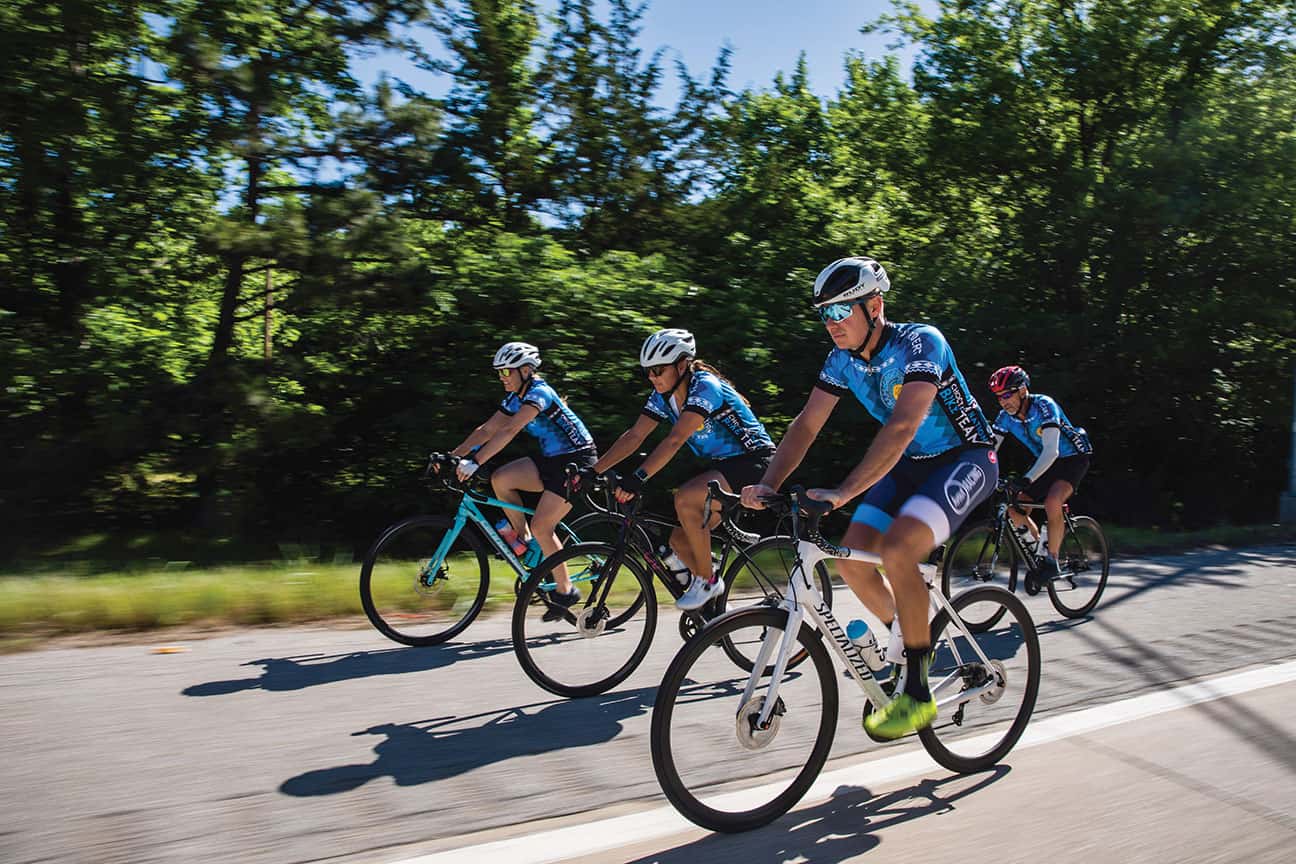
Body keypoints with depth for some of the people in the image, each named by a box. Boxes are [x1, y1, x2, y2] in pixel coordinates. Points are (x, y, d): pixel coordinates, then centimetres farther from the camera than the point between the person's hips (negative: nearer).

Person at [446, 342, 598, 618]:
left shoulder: (539, 392, -20)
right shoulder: (515, 398, 8)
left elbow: (509, 431, -33)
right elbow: (487, 429, 6)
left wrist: (475, 462, -39)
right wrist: (452, 456, -3)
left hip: (577, 460, -8)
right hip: (551, 459, 8)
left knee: (541, 526, -14)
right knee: (500, 479, -11)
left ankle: (564, 590, 2)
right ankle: (526, 542, 4)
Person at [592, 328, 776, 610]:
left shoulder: (705, 387, -22)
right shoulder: (663, 396, 2)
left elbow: (675, 439, -34)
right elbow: (634, 436, -2)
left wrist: (638, 477, -43)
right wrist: (592, 472, -10)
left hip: (754, 462, -9)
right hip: (722, 465, 9)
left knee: (685, 498, -31)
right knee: (680, 540, 0)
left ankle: (707, 579, -13)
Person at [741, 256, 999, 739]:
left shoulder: (919, 343, -26)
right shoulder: (842, 359, -5)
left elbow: (901, 427, -38)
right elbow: (806, 424, -8)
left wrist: (842, 492, -47)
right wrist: (768, 485, -23)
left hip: (965, 459, -7)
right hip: (911, 464, 7)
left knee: (896, 549, -28)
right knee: (851, 558, -8)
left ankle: (918, 696, -15)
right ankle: (905, 639, 21)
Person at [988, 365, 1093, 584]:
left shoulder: (1044, 406, -28)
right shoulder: (1006, 416, -10)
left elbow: (1051, 451, -38)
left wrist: (1027, 479, -50)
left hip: (1072, 459, -6)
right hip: (1045, 463, 6)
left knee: (1052, 502, -32)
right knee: (1014, 512, -9)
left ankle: (1052, 560, -17)